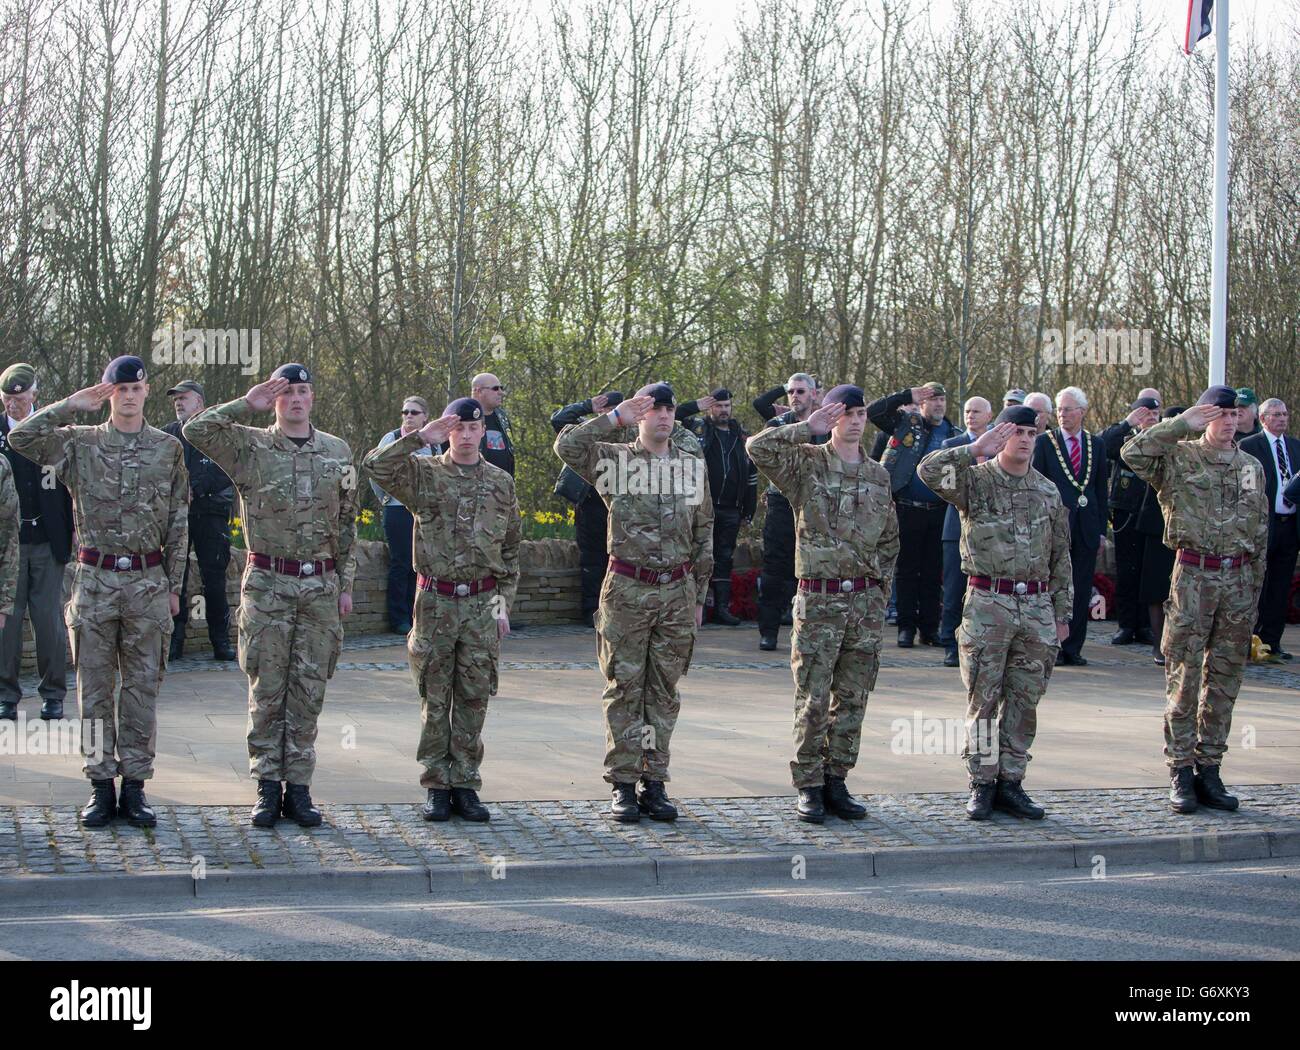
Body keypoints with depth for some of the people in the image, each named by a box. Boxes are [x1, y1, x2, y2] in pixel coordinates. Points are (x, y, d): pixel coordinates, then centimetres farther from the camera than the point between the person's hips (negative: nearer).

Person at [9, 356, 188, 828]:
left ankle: (135, 785, 10)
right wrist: (73, 404, -11)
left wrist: (174, 585, 5)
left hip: (148, 581, 1)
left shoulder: (168, 448, 6)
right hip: (95, 578, 0)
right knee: (95, 688, 3)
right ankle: (101, 784, 10)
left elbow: (178, 523, 8)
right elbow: (21, 438, -12)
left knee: (143, 688, 4)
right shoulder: (80, 443, 3)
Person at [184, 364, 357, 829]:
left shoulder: (337, 452, 9)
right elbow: (196, 430, -15)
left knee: (309, 691, 5)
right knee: (267, 690, 1)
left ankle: (298, 787, 11)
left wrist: (345, 585, 9)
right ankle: (268, 787, 7)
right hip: (267, 584, -2)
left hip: (320, 586, 2)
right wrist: (247, 404, -14)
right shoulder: (250, 447, 1)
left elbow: (347, 524, 13)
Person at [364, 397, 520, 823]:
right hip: (435, 601, -2)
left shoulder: (501, 483, 9)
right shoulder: (424, 474, 1)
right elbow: (375, 466, -17)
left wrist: (504, 607, 7)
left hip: (481, 603, 2)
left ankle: (466, 785, 12)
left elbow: (511, 551, 13)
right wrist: (420, 437, -19)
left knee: (473, 699, 4)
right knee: (435, 700, 3)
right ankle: (437, 786, 11)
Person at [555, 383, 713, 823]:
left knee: (664, 691, 6)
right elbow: (567, 446, -17)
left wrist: (698, 596, 12)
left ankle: (654, 783, 12)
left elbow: (704, 535, 15)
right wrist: (615, 418, -15)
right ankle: (624, 784, 5)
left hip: (676, 592, 3)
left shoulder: (693, 466, 11)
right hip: (627, 589, -3)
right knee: (624, 689, 0)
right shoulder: (615, 460, 1)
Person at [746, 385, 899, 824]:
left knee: (852, 699, 7)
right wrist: (807, 428, -12)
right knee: (813, 700, -3)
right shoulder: (806, 464, -1)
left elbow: (889, 536, 21)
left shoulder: (878, 475, 13)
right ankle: (808, 788, 3)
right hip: (819, 598, -4)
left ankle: (836, 783, 15)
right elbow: (758, 448, -18)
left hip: (866, 601, 4)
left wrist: (879, 583, 12)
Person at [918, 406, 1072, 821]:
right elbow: (930, 470, -21)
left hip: (1036, 605, 4)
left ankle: (1010, 783, 15)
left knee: (1024, 701, 7)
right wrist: (975, 450, -18)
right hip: (988, 604, -4)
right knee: (983, 699, 0)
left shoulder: (1048, 491, 12)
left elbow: (1061, 556, 16)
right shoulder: (976, 481, -1)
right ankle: (982, 784, 7)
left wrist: (1062, 612, 13)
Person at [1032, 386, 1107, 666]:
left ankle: (1073, 648, 10)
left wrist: (1101, 529, 9)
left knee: (1082, 590, 4)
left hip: (1086, 527, 3)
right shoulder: (1044, 442, 2)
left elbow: (1101, 488, 13)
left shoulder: (1096, 444, 12)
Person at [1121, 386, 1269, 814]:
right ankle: (1180, 771, 4)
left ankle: (1209, 767, 15)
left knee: (1225, 679, 7)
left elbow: (1260, 533, 16)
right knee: (1184, 676, -2)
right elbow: (1133, 453, -19)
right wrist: (1180, 424, -16)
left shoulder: (1252, 467, 13)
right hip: (1193, 574, -4)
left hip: (1238, 580, 4)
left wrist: (1253, 587, 12)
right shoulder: (1179, 458, -1)